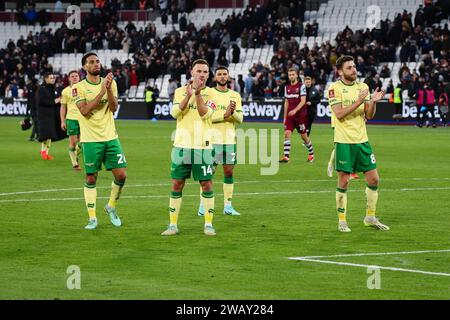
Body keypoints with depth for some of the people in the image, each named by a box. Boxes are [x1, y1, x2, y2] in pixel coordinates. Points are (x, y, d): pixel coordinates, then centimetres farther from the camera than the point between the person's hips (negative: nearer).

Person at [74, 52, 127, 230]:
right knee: (91, 178, 0)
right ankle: (92, 218, 8)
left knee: (121, 175, -2)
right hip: (91, 140, -3)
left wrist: (109, 89, -19)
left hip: (110, 137, 3)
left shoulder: (110, 83, 7)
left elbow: (114, 108, -4)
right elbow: (85, 110, -17)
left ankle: (111, 207, 21)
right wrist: (102, 91, -20)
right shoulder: (79, 87, -4)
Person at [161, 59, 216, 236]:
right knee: (176, 184, 2)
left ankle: (208, 224, 8)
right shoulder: (180, 91, 6)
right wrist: (188, 95, -19)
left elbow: (205, 114, -13)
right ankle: (173, 225, 9)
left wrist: (198, 93, -21)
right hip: (182, 146, 1)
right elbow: (175, 113, -8)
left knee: (207, 184, -2)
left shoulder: (211, 93, 2)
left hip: (203, 146, -1)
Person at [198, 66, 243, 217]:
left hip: (230, 140, 4)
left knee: (229, 172, 6)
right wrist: (224, 115, -20)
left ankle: (228, 205, 12)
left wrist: (233, 112, -17)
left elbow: (240, 119, 4)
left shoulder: (235, 96, 11)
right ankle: (203, 206, 2)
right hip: (213, 140, -4)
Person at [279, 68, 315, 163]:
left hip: (300, 115, -4)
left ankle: (311, 154, 25)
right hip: (290, 115, 4)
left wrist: (295, 110, -28)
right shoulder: (287, 87, 10)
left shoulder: (301, 86, -7)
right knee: (287, 134, -10)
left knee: (304, 136, 4)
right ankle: (286, 157, -13)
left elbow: (303, 101, -15)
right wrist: (285, 117, 14)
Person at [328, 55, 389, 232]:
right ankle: (342, 221, 9)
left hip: (362, 140, 5)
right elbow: (339, 113, -17)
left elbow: (369, 115, 8)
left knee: (373, 179, 4)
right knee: (343, 181, -1)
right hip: (344, 141, -5)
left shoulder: (363, 86, 9)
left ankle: (370, 217, 19)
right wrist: (358, 101, -23)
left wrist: (373, 102, -11)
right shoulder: (334, 88, -6)